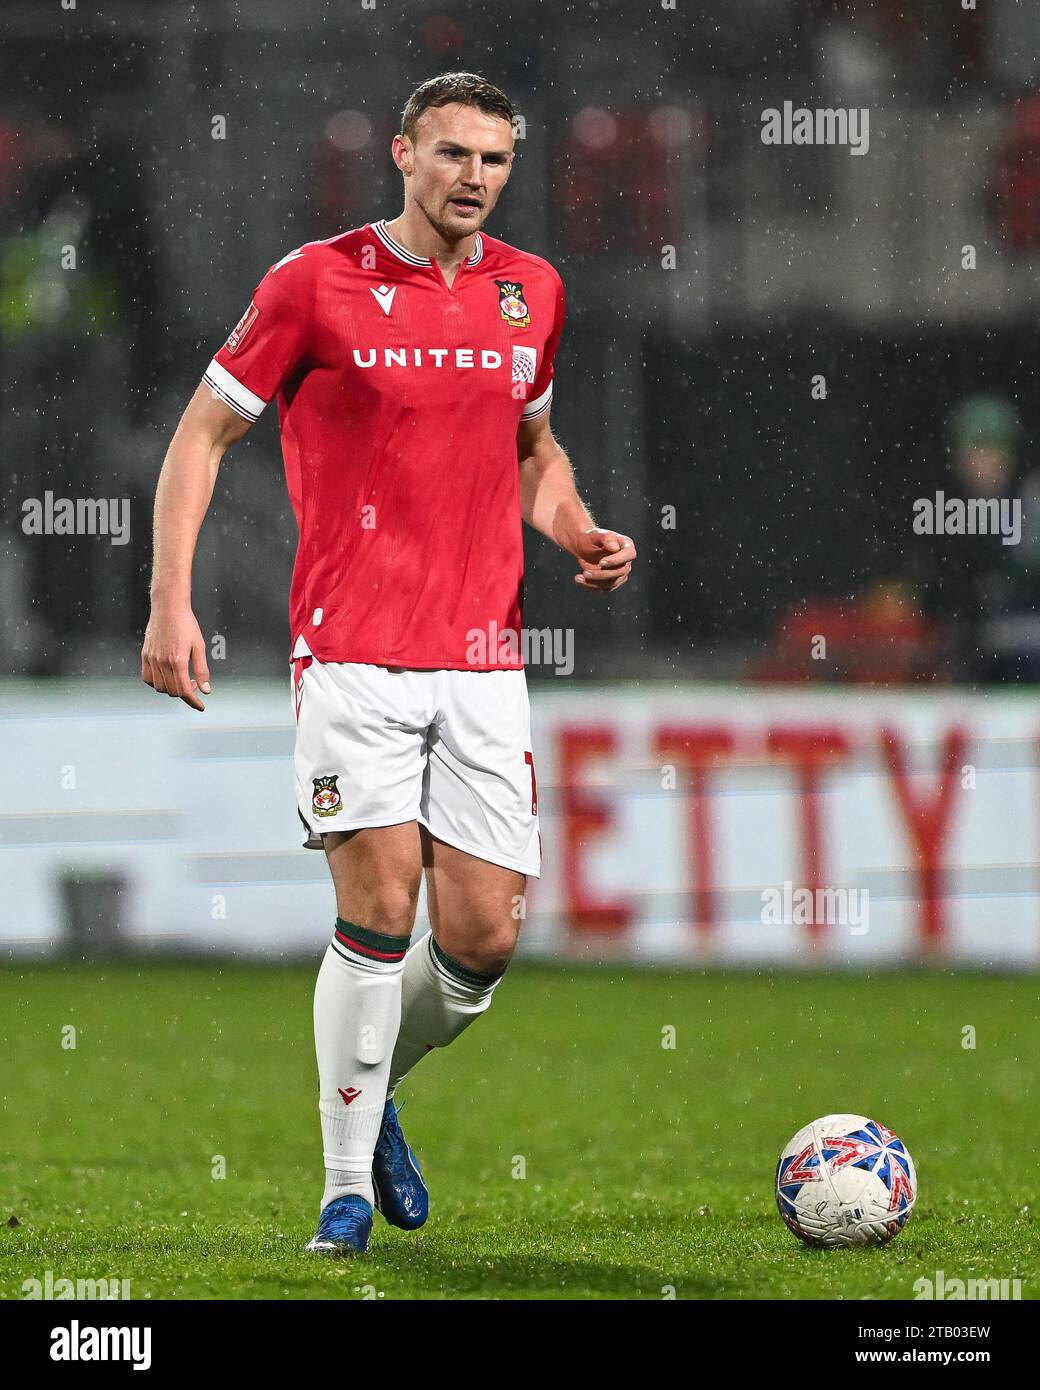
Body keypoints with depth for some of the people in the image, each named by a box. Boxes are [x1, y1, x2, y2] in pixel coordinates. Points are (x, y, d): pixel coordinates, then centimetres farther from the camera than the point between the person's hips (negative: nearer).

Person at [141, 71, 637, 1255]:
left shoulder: (530, 292, 11)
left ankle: (374, 1084, 28)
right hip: (354, 654, -4)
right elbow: (203, 434, 2)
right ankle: (348, 1183, 2)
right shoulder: (317, 282, -3)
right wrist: (171, 602, -7)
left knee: (483, 938, -2)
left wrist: (580, 535, 6)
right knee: (380, 911, -12)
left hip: (483, 659, 4)